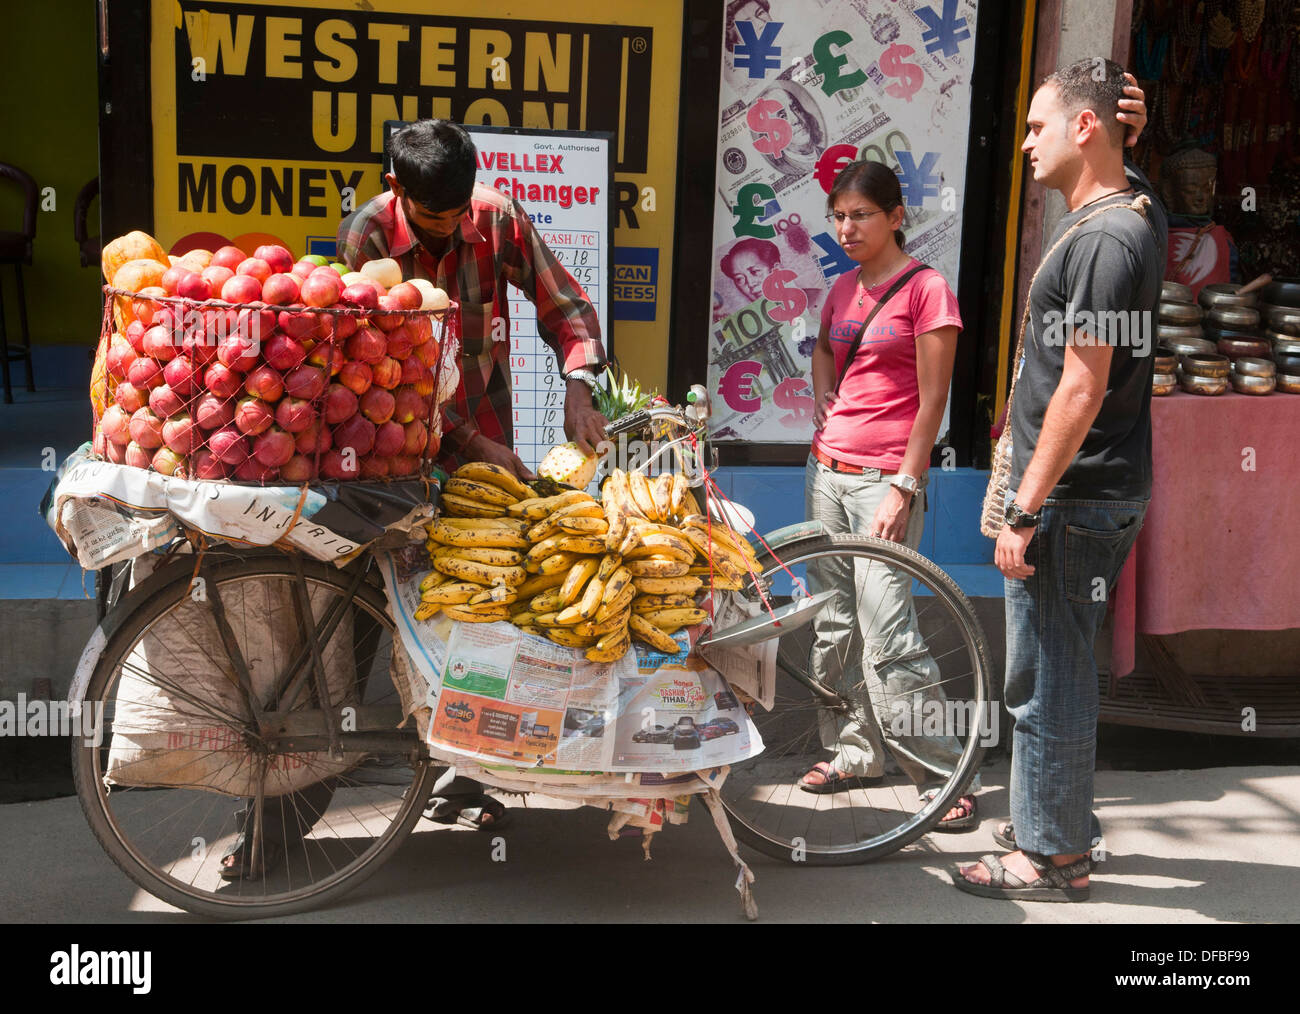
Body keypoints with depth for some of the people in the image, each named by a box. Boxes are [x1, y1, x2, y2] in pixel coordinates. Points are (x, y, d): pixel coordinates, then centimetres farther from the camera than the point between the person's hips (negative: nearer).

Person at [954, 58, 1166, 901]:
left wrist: (1026, 510, -20)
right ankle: (1063, 824, 33)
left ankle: (1052, 857, 12)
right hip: (1108, 491, 10)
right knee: (1059, 668, 19)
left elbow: (1082, 389, -23)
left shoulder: (1102, 240, -19)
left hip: (1074, 499, -10)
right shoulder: (1137, 216, 11)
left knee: (1046, 678, 0)